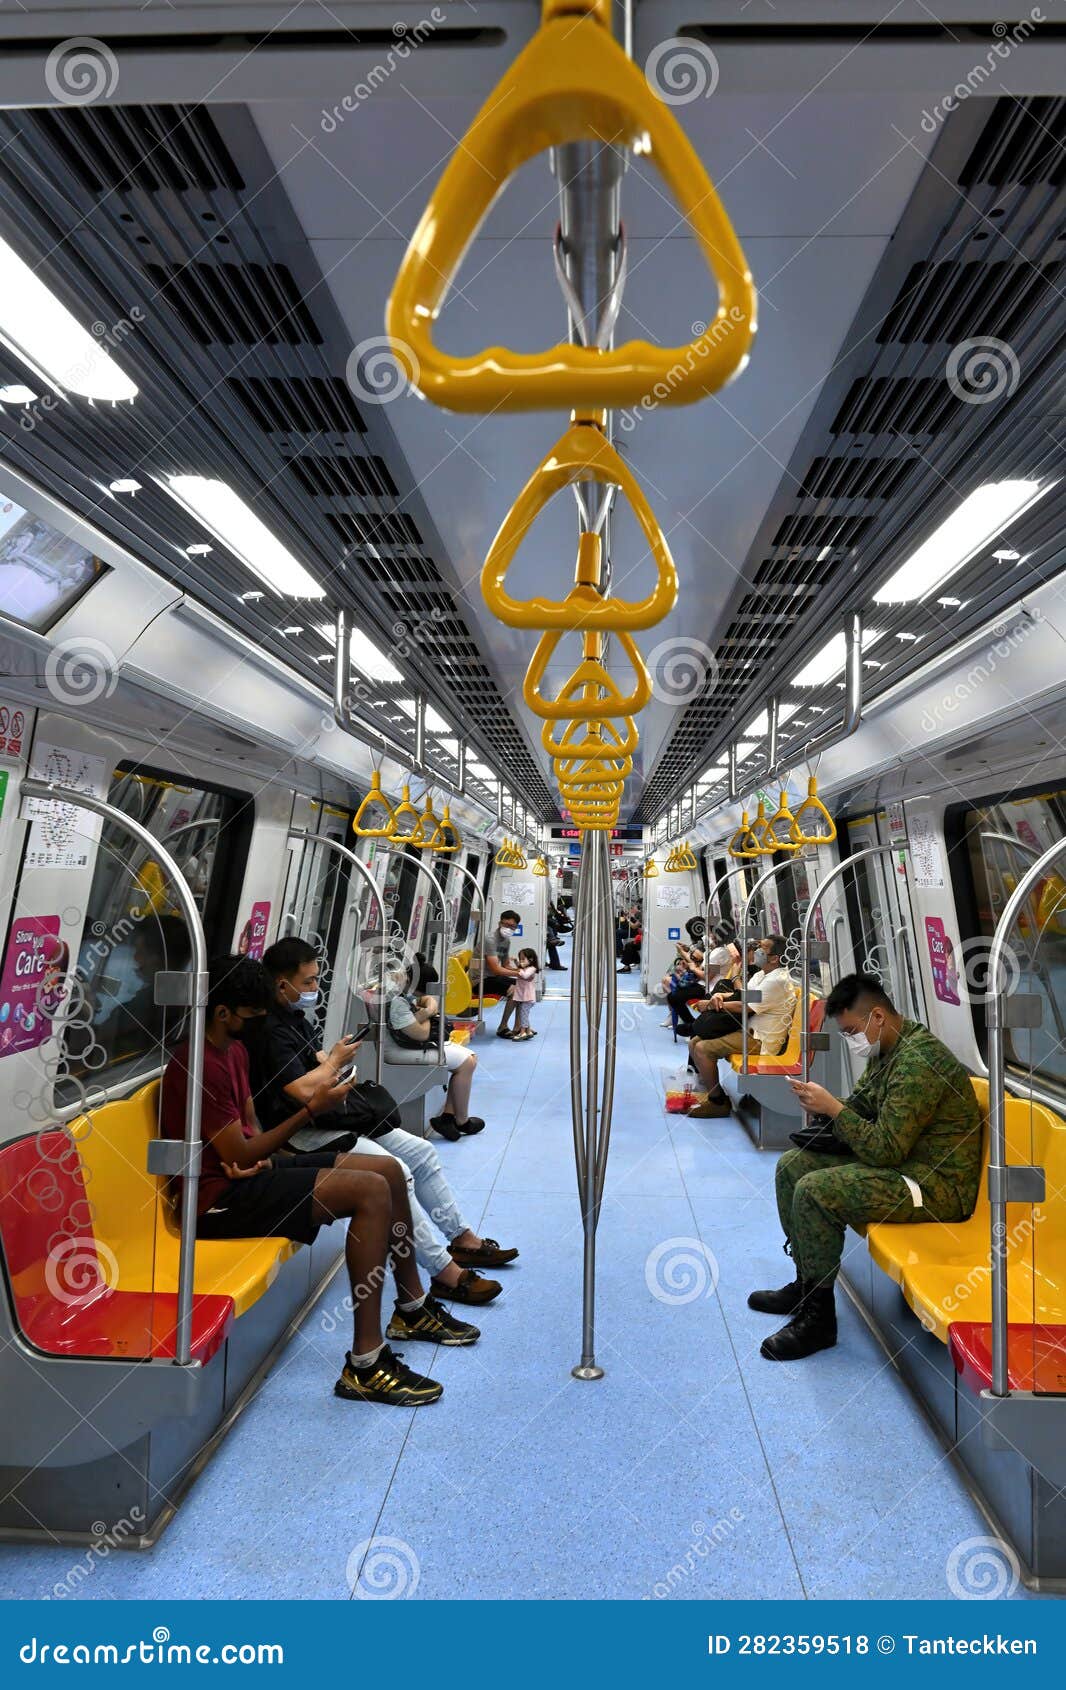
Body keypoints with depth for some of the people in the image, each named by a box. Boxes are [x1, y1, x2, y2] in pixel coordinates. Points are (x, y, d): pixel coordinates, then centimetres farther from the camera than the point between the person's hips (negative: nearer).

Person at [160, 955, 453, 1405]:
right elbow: (238, 1156, -21)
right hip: (221, 1198, -10)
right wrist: (312, 1109, -19)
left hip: (252, 1173, 10)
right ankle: (364, 1366, -16)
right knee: (371, 1190, -25)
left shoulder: (233, 1049, 10)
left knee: (389, 1170, 3)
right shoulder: (201, 1066, -22)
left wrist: (261, 1156, -8)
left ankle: (412, 1307, 21)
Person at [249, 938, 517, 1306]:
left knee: (422, 1151, 8)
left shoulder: (295, 1016, 11)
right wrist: (334, 1061, -11)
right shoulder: (270, 1030, -21)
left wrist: (328, 1063, 3)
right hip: (303, 1131, -11)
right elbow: (302, 1090, -29)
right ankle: (446, 1273, -15)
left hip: (332, 1116, 11)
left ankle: (462, 1238, 21)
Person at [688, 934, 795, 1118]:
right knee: (694, 1043, 4)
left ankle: (717, 1102, -6)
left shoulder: (777, 981, -18)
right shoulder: (761, 974, 14)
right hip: (748, 1030, 10)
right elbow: (741, 995, 18)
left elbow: (744, 1007, -20)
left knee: (702, 1049, -21)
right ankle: (708, 1088, 13)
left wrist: (713, 1004, -9)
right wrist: (720, 995, -5)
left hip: (760, 1039, -10)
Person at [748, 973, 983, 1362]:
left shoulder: (918, 1061, -25)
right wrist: (823, 1104, -6)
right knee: (792, 1164, 6)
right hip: (901, 1161, 11)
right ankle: (805, 1286, 17)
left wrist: (833, 1108, -20)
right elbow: (860, 1108, 14)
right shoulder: (887, 1050, 7)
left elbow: (885, 1151, -26)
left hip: (937, 1184, -11)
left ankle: (818, 1318, -7)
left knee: (815, 1191, -25)